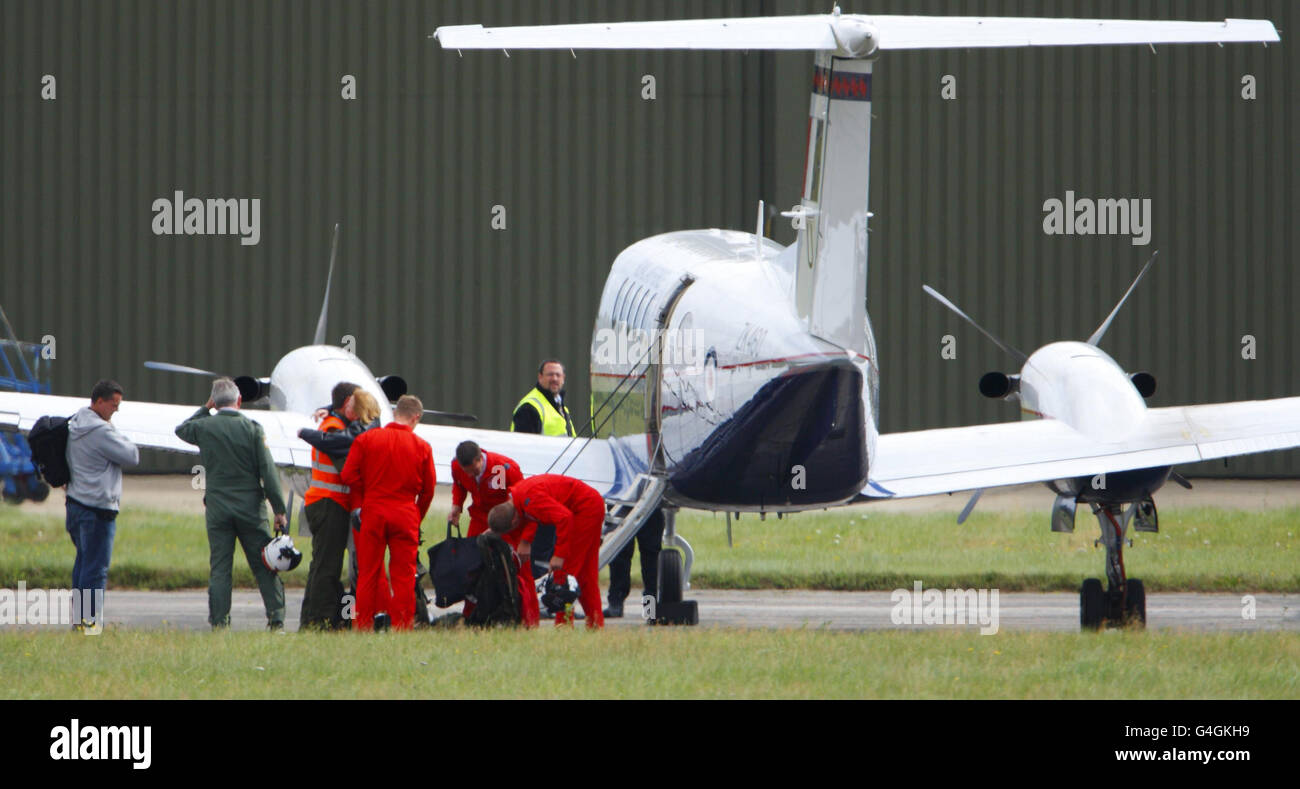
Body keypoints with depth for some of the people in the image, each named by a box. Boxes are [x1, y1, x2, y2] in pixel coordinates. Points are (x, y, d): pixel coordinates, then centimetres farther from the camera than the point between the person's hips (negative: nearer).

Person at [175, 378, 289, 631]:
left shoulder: (205, 427, -3)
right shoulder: (252, 428, -6)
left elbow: (181, 430, 22)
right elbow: (268, 472, -6)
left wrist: (205, 409, 24)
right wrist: (279, 510, -3)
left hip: (218, 507, 0)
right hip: (250, 506, 0)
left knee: (219, 568, 4)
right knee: (264, 566, 5)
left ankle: (219, 622, -1)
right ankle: (276, 619, 2)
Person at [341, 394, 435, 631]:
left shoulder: (365, 439, -1)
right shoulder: (422, 447, 0)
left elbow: (349, 476, -5)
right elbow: (428, 489, 4)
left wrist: (360, 505, 8)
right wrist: (417, 518, 16)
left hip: (372, 513, 1)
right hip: (406, 516, 0)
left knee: (368, 573, 6)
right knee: (403, 574, 4)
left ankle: (363, 626, 7)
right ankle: (401, 626, 3)